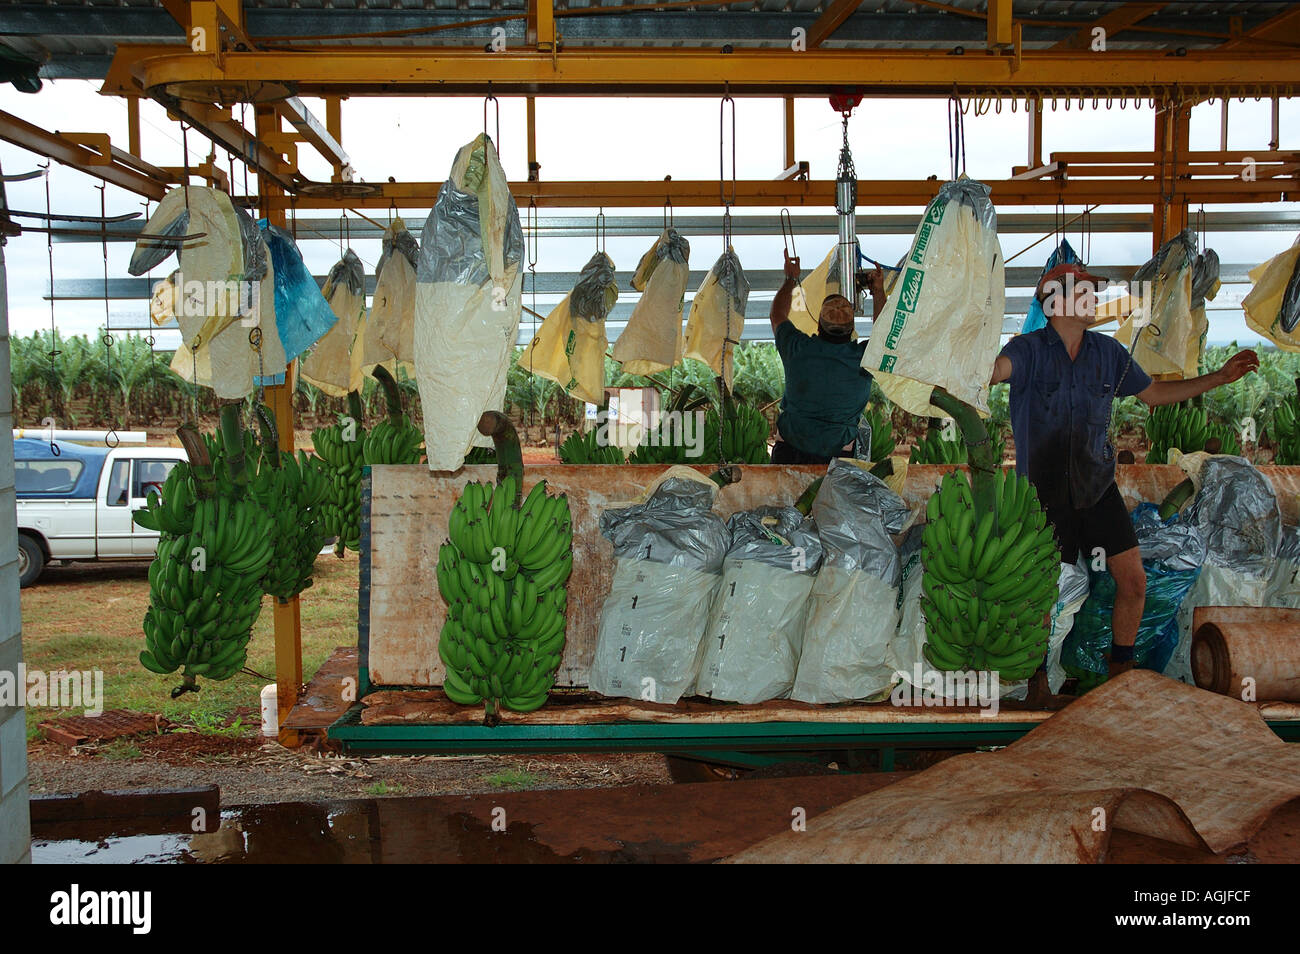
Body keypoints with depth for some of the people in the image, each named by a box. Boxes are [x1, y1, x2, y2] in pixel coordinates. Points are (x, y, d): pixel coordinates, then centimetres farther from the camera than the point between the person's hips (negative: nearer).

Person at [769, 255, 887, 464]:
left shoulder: (798, 348, -7)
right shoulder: (863, 357, -7)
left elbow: (777, 315, 16)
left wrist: (790, 279, 28)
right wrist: (878, 293, 27)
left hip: (788, 450, 1)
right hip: (836, 453, -1)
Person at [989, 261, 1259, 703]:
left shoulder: (1108, 351, 6)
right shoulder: (1029, 349, -9)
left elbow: (1154, 393, 17)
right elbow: (997, 368, -31)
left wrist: (1220, 377, 15)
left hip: (1098, 486, 4)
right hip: (1044, 490, -4)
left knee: (1133, 582, 1)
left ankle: (1120, 669, 23)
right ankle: (1037, 678, 24)